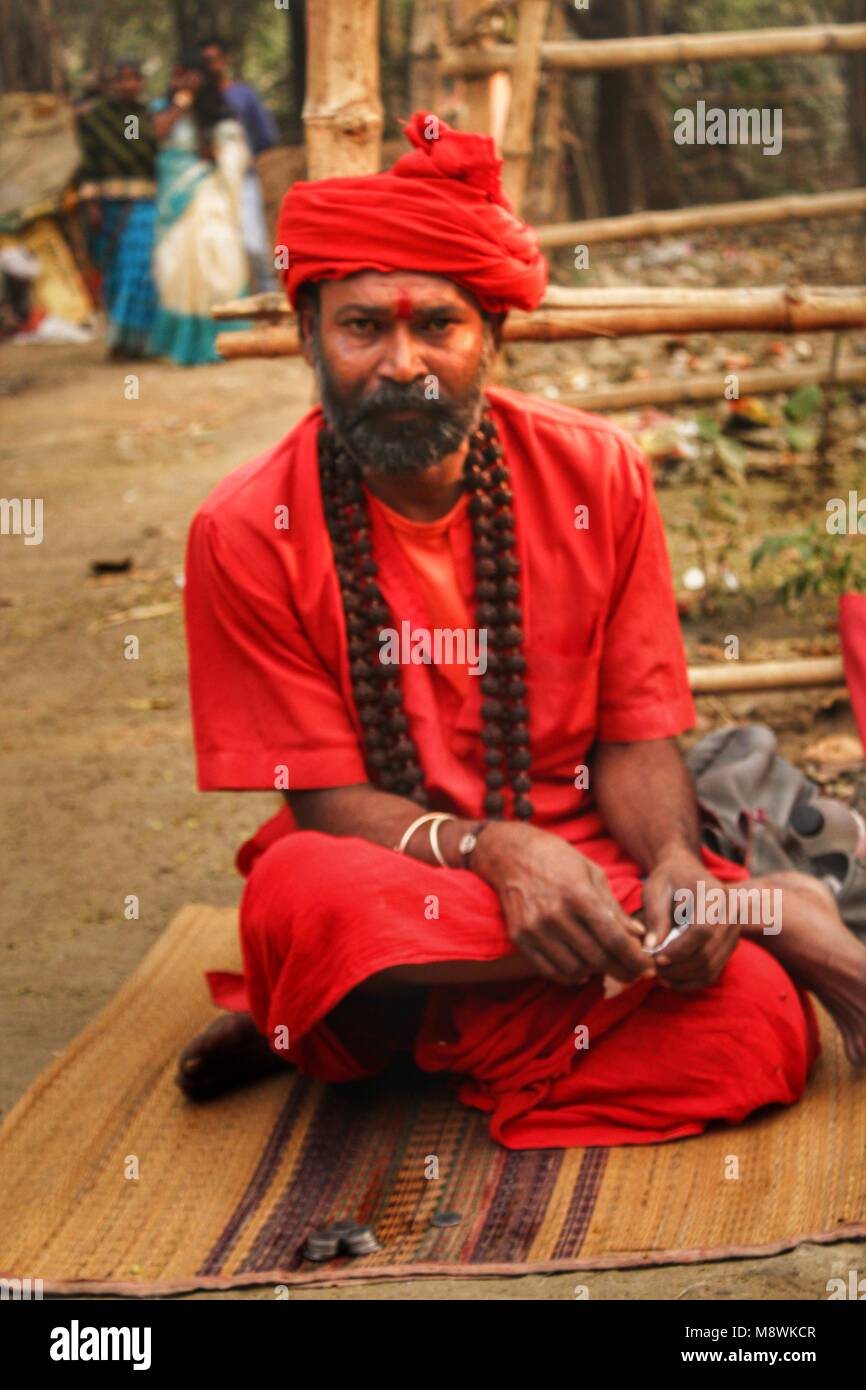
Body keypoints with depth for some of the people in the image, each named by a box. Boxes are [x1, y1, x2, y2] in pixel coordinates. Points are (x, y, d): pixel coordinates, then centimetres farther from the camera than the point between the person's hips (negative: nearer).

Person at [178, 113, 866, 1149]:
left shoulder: (596, 474, 0)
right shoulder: (246, 534, -7)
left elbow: (635, 738, 2)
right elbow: (328, 801, -8)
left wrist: (675, 862, -21)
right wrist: (491, 852, -27)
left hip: (582, 862, 2)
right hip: (381, 880, -1)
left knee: (750, 1027, -28)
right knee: (301, 893, -39)